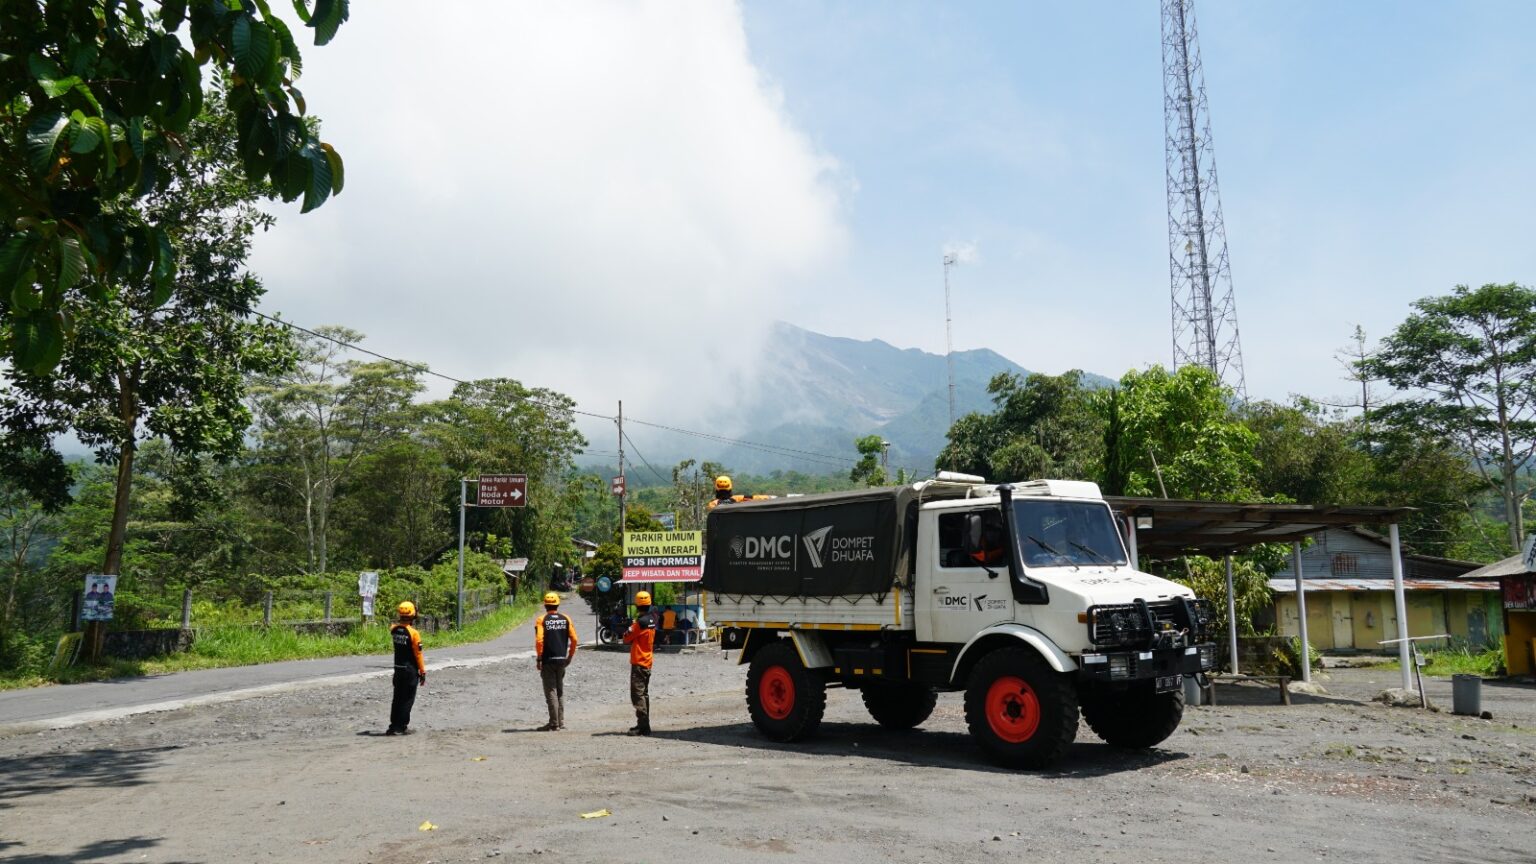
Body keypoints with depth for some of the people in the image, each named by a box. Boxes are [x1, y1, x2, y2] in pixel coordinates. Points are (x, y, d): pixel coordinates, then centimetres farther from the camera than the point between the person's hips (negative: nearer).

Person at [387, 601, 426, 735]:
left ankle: (393, 726, 18)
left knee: (397, 698, 15)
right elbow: (418, 654, -15)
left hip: (398, 668, 6)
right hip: (411, 670, -6)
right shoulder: (413, 633, -19)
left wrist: (400, 621, 11)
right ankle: (402, 727, 7)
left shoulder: (393, 629, -3)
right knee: (407, 699, 4)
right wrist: (422, 671, -8)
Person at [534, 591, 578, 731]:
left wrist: (539, 658, -8)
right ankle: (561, 721, 17)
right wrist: (570, 656, 11)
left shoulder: (542, 620, -6)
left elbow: (539, 641, -16)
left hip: (548, 660, -4)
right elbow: (574, 639, 0)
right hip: (561, 659, 4)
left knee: (551, 691, 1)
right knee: (560, 691, 15)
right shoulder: (566, 618, 4)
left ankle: (554, 723, 1)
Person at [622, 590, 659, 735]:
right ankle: (644, 725, 22)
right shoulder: (652, 620, 8)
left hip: (638, 663, -9)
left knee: (638, 695, -7)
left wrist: (629, 629, 5)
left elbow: (627, 639, -12)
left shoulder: (641, 622, -18)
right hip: (647, 662, 9)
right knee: (644, 694, 16)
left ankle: (643, 726, -10)